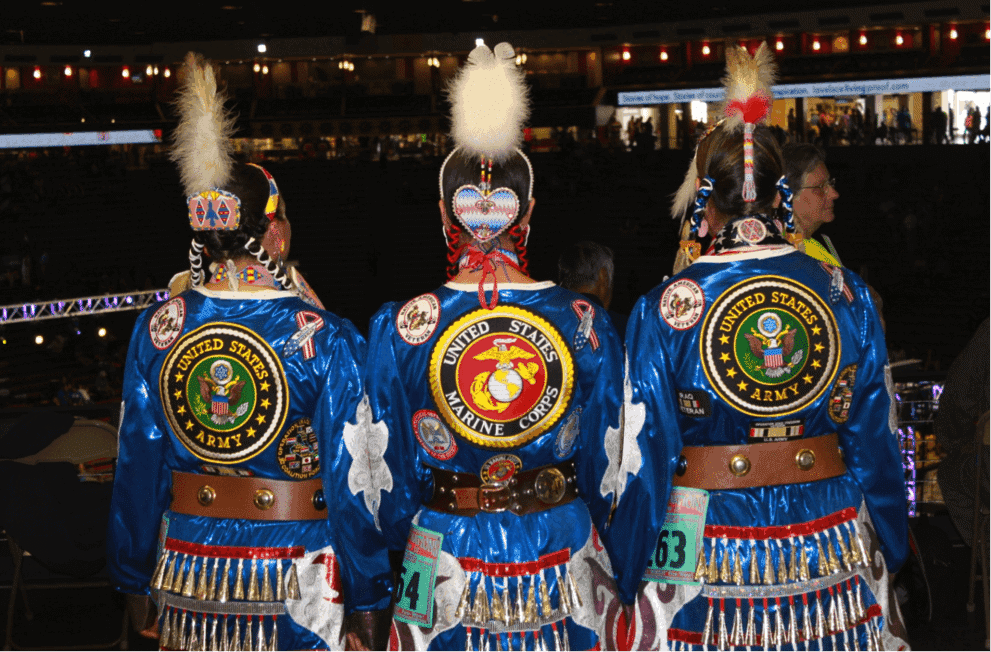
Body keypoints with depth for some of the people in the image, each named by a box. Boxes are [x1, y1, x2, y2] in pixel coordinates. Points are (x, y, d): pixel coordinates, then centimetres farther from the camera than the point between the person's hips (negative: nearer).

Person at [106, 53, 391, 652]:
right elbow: (352, 483, -12)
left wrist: (137, 578, 16)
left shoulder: (159, 328, -4)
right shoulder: (326, 339, -15)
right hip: (294, 588, -3)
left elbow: (137, 464, 4)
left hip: (189, 579, 3)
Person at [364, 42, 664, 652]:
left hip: (445, 565, 0)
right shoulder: (585, 321, -9)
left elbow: (386, 475, -3)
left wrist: (402, 542, 15)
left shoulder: (398, 328, -11)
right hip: (563, 562, 0)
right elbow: (620, 468, -2)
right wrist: (625, 585, 11)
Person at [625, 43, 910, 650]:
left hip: (709, 552, -2)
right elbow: (877, 444, 3)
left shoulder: (663, 311, -11)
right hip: (829, 552, 2)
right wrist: (888, 555, 14)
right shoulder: (849, 295, -3)